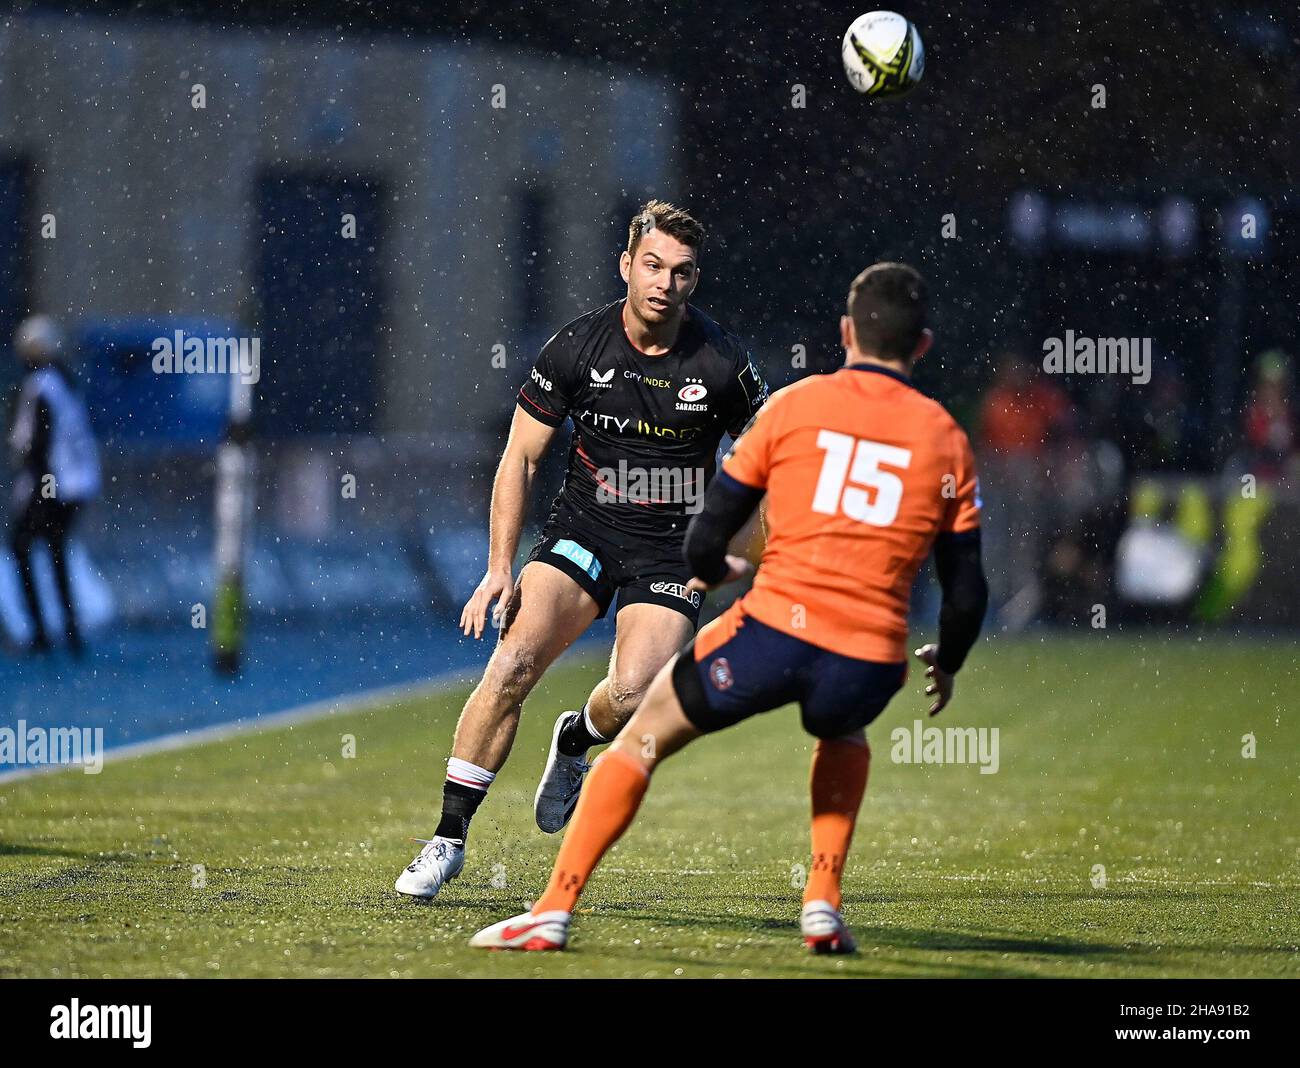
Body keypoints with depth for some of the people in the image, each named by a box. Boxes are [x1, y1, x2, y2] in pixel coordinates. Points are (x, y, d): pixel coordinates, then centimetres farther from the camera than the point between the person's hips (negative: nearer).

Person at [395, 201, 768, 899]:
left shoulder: (722, 362, -10)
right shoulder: (577, 348, -9)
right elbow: (521, 456, 0)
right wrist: (500, 569, -6)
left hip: (674, 547, -1)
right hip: (584, 526, 1)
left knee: (630, 696, -23)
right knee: (511, 665, -20)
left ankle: (576, 741, 16)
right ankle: (449, 838, -8)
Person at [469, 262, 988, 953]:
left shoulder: (793, 406, 7)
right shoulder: (946, 440, 10)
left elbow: (705, 538, 9)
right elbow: (966, 591, 12)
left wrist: (712, 572, 33)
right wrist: (945, 665, 32)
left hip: (774, 631, -2)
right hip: (869, 663, 2)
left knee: (643, 737, 17)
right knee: (844, 734, 38)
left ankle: (552, 913, 9)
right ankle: (823, 906, 23)